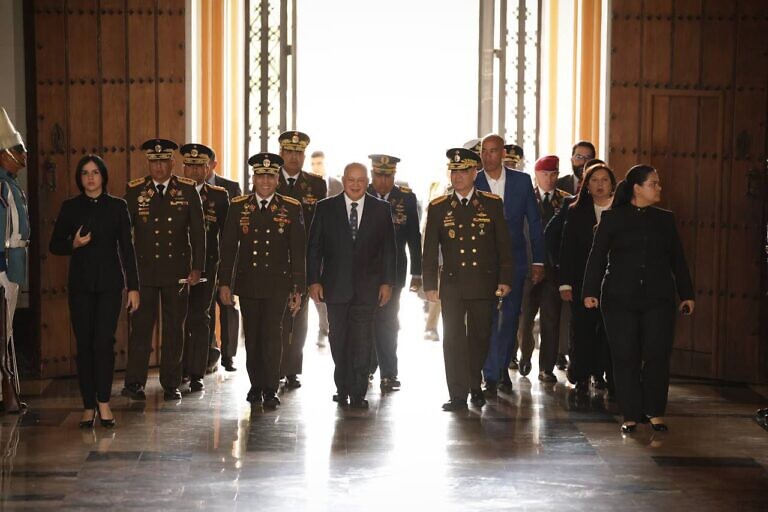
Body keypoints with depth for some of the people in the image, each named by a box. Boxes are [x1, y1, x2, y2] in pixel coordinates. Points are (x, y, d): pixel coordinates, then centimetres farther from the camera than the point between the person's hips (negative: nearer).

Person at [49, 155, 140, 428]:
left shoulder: (117, 206, 3)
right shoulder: (70, 207, 5)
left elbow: (127, 247, 2)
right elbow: (55, 245, 10)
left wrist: (133, 287, -1)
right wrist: (73, 244, -12)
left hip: (109, 283, -1)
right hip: (80, 284, 1)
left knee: (104, 342, -9)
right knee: (84, 344, 2)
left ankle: (103, 402, 4)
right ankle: (88, 406, 10)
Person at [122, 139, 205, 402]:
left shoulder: (187, 189, 2)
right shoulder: (135, 190, 1)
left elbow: (198, 230, 3)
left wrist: (197, 268, -1)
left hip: (177, 270, 1)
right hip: (143, 269, -1)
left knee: (174, 328, 7)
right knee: (141, 326, 0)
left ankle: (171, 384, 15)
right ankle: (134, 383, 9)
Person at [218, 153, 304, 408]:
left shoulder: (291, 208, 0)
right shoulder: (238, 206, 4)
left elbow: (298, 251, 1)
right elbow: (228, 246, 6)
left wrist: (298, 288, -2)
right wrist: (224, 282, 1)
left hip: (277, 283, -2)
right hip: (248, 282, 2)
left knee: (272, 335, -7)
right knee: (252, 337, 8)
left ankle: (270, 390, 1)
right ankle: (256, 386, 21)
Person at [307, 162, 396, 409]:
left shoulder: (381, 209, 5)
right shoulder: (326, 208, 3)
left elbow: (388, 248, 5)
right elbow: (314, 247, 3)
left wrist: (387, 282, -1)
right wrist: (314, 280, -4)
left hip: (366, 286, -1)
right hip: (336, 285, 1)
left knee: (362, 340, -4)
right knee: (338, 340, 8)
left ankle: (358, 393, 1)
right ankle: (342, 388, 20)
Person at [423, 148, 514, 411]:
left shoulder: (492, 204, 3)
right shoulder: (438, 207, 4)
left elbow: (504, 244, 3)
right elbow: (430, 249, 4)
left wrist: (505, 279, -3)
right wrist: (430, 284, -1)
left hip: (484, 284, 0)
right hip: (452, 284, 0)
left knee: (480, 337, 10)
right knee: (453, 340, -3)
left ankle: (475, 386, 28)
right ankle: (458, 395, 2)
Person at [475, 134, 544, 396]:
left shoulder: (522, 181, 2)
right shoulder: (472, 184, -2)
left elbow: (534, 222, 5)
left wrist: (538, 261, 2)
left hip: (514, 260, 2)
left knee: (511, 317, 9)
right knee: (488, 317, -5)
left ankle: (504, 367, 26)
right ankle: (491, 376, -2)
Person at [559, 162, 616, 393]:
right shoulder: (576, 212, 5)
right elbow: (567, 250, 3)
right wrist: (565, 283, -3)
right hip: (582, 282, 0)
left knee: (609, 330, -2)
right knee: (582, 329, 0)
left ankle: (602, 374, 11)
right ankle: (582, 378, 9)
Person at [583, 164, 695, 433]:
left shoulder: (665, 219, 11)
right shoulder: (613, 217, 3)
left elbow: (678, 259, 14)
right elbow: (597, 256, 1)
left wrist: (687, 294, 10)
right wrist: (590, 291, -6)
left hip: (658, 299, 2)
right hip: (619, 298, -2)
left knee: (657, 356, -1)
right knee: (625, 358, 0)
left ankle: (655, 412, 11)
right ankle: (631, 415, 8)